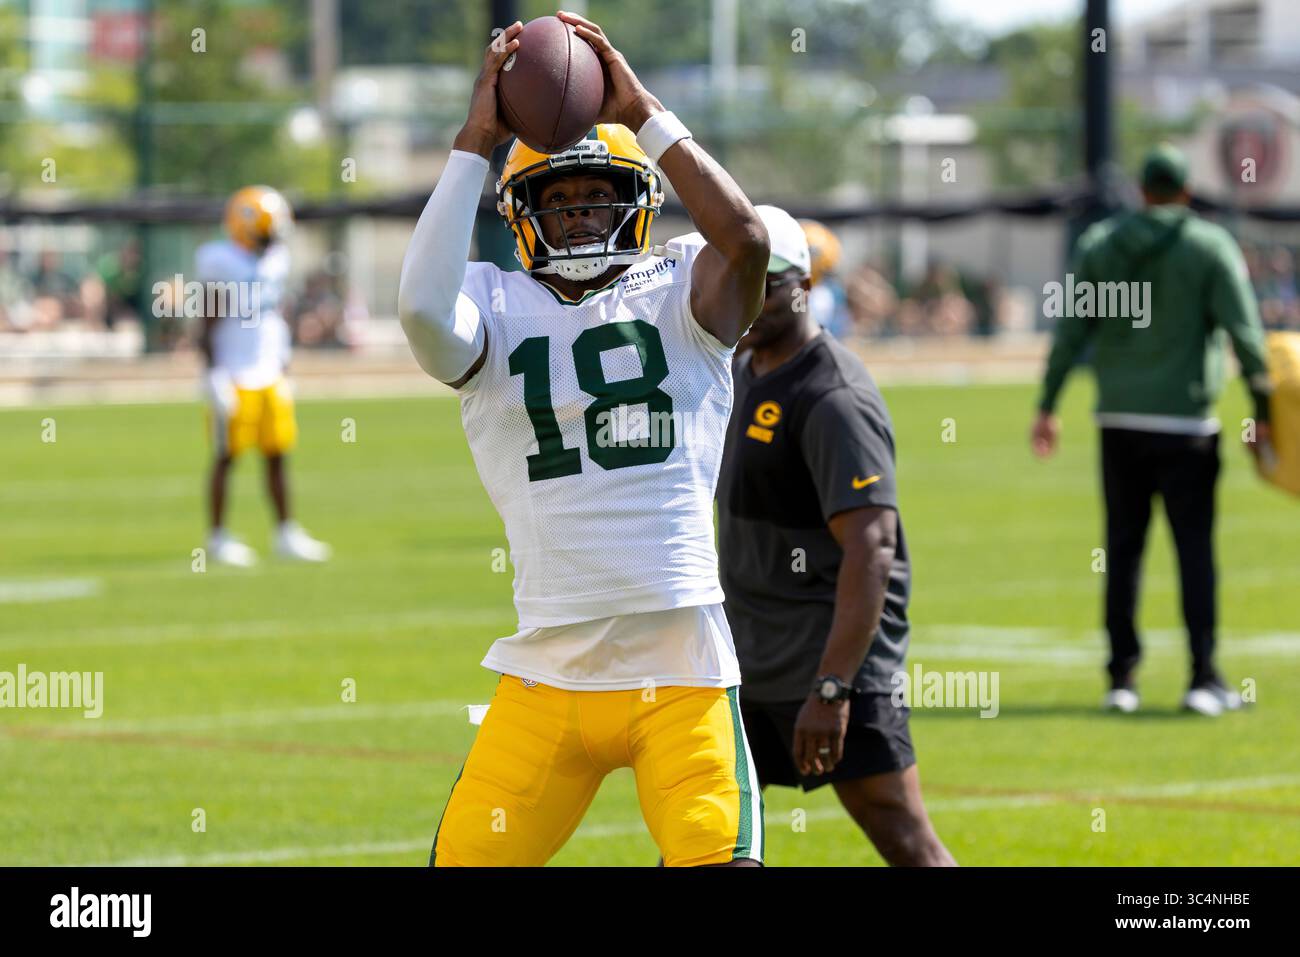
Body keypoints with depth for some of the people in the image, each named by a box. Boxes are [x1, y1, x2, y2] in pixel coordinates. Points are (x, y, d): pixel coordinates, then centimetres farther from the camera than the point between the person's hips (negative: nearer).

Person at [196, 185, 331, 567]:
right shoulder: (222, 264, -13)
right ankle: (218, 538, 7)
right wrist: (213, 378, -15)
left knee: (277, 455, 7)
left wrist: (283, 367, 18)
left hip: (270, 375, 7)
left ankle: (287, 534, 12)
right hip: (234, 376, -7)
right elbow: (208, 328, -12)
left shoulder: (274, 262, 9)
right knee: (226, 456, 0)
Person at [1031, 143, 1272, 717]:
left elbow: (1070, 332, 3)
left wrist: (1047, 407, 9)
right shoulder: (1210, 246, -3)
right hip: (1185, 423, -3)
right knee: (1195, 547, 0)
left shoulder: (1099, 244, 5)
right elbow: (1245, 334, -8)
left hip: (1119, 420, 3)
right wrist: (1263, 412, -2)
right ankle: (1204, 678, -5)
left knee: (1123, 547, 9)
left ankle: (1122, 677, 8)